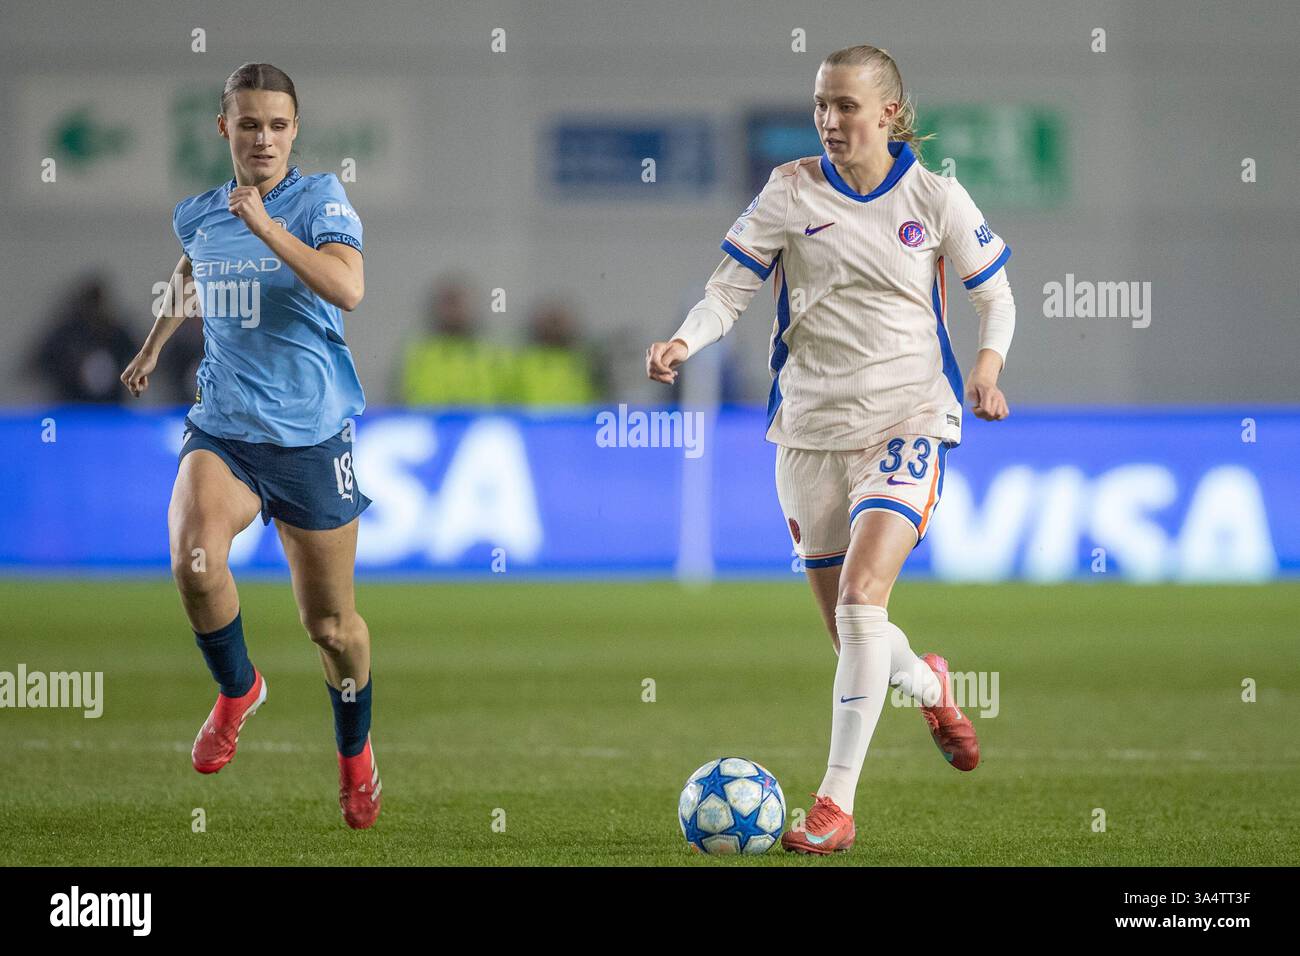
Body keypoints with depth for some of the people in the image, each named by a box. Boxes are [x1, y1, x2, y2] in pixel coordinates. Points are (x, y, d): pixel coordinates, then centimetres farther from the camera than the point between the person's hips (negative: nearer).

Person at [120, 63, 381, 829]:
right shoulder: (198, 215, 6)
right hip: (222, 429, 2)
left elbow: (350, 289, -26)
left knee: (331, 624, 7)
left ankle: (355, 753, 35)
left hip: (311, 435, -2)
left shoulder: (319, 199, -8)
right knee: (194, 561, -28)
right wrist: (154, 346, 40)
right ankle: (238, 692, 1)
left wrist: (266, 226, -29)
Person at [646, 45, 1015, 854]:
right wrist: (684, 344, -21)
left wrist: (988, 368, -10)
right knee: (850, 629, 9)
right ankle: (929, 685, 46)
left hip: (908, 421, -3)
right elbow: (730, 290, -1)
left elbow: (996, 296, 9)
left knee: (861, 596, -22)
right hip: (812, 425, 3)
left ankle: (837, 804, -20)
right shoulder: (791, 191, 1)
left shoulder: (934, 196, -1)